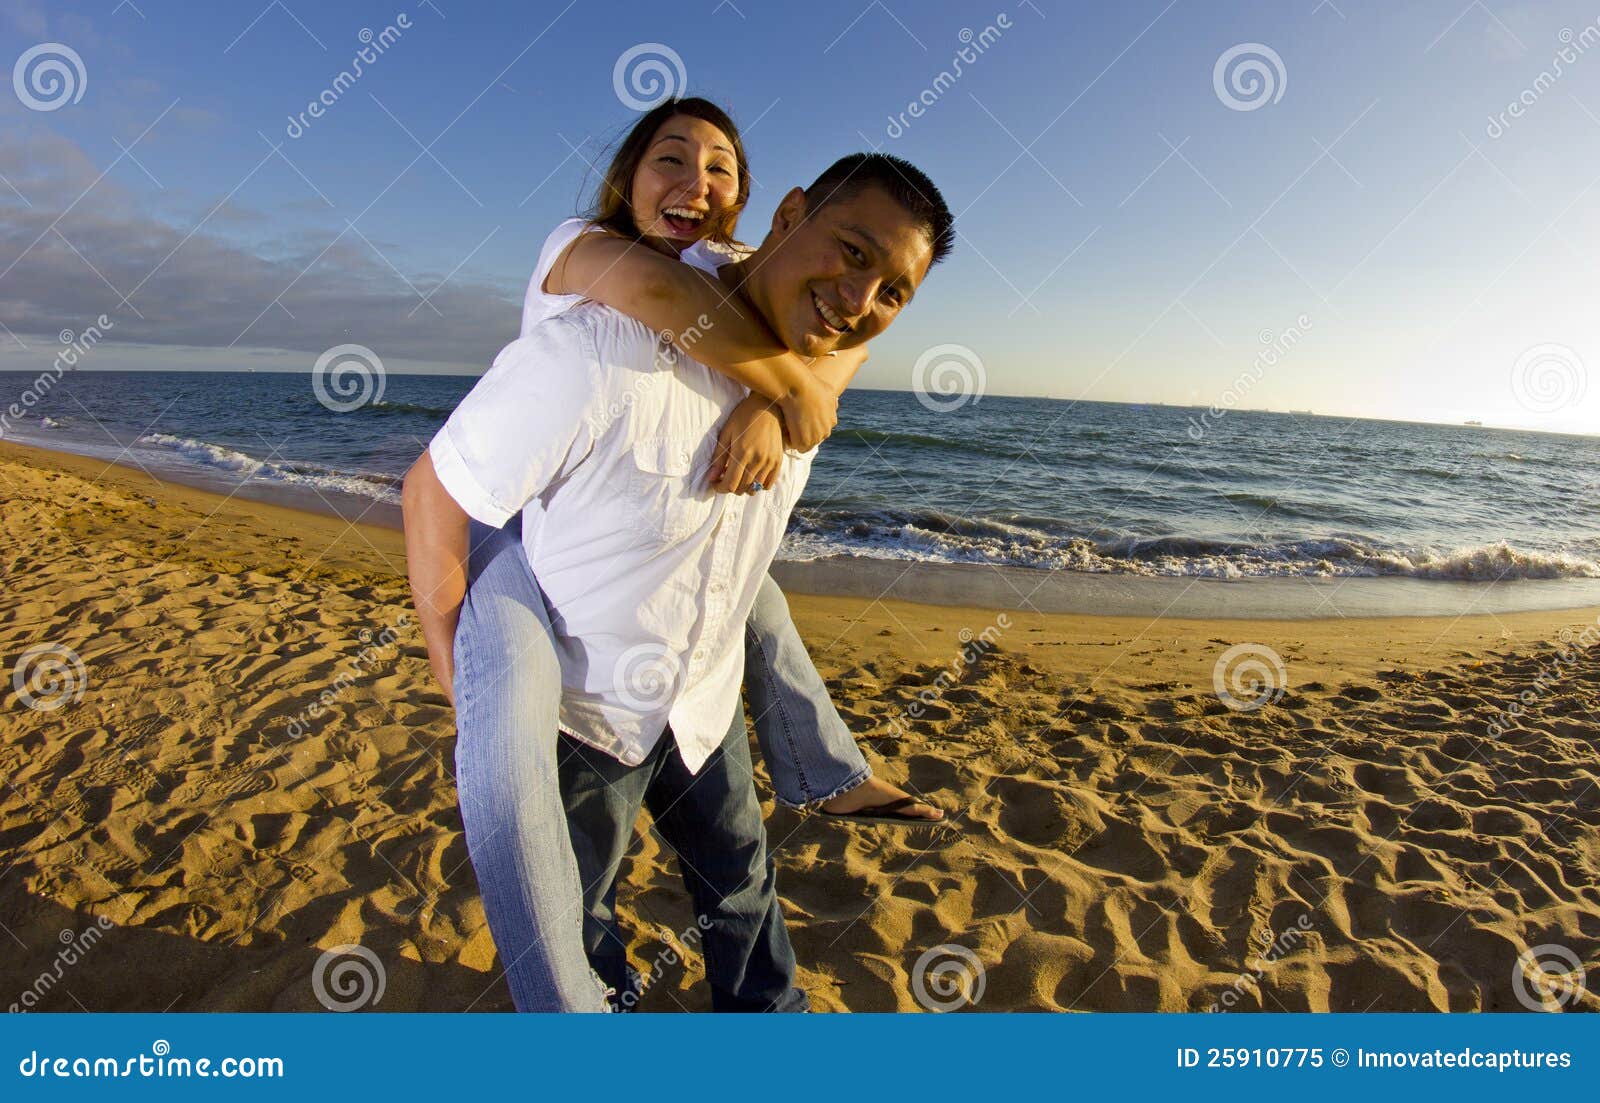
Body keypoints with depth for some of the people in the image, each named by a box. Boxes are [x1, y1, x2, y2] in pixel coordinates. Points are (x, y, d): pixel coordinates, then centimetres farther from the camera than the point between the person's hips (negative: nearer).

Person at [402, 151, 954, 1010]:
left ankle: (769, 1012, 53)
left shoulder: (808, 373, -11)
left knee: (740, 883, 25)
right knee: (560, 930, 19)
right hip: (577, 713, -5)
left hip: (703, 706, 5)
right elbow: (436, 493, -23)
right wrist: (471, 702, -18)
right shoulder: (603, 352, -33)